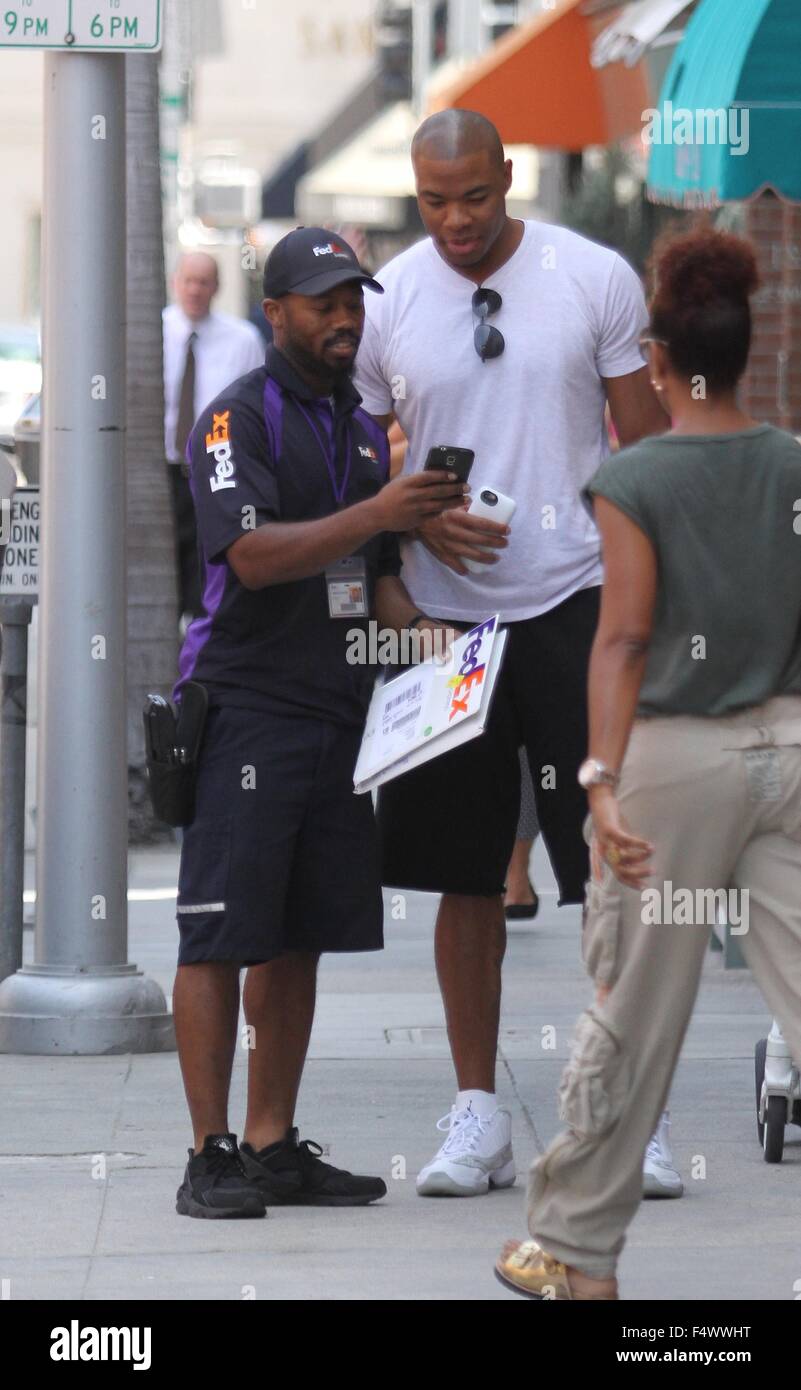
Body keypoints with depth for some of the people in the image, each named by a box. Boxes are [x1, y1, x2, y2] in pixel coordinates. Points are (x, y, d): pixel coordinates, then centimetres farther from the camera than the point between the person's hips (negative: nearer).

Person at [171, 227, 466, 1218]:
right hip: (247, 704, -7)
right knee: (220, 936, -7)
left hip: (338, 708, 7)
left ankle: (274, 1146, 12)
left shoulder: (360, 428, 19)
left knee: (298, 939, 8)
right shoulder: (237, 417, -6)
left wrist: (423, 629, 3)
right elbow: (253, 553, -18)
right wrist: (377, 513, -26)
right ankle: (211, 1155, -6)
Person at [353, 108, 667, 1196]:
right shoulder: (386, 300, 3)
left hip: (575, 603, -2)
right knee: (465, 873, 5)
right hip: (445, 614, 2)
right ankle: (478, 1113, 12)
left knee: (614, 862, -4)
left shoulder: (595, 280, -1)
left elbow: (646, 446, 3)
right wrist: (420, 519, -10)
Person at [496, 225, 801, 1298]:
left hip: (676, 758, -3)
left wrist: (603, 780, -22)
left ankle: (577, 1253, 21)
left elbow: (624, 637, -17)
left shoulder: (635, 479, -9)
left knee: (635, 1019, 8)